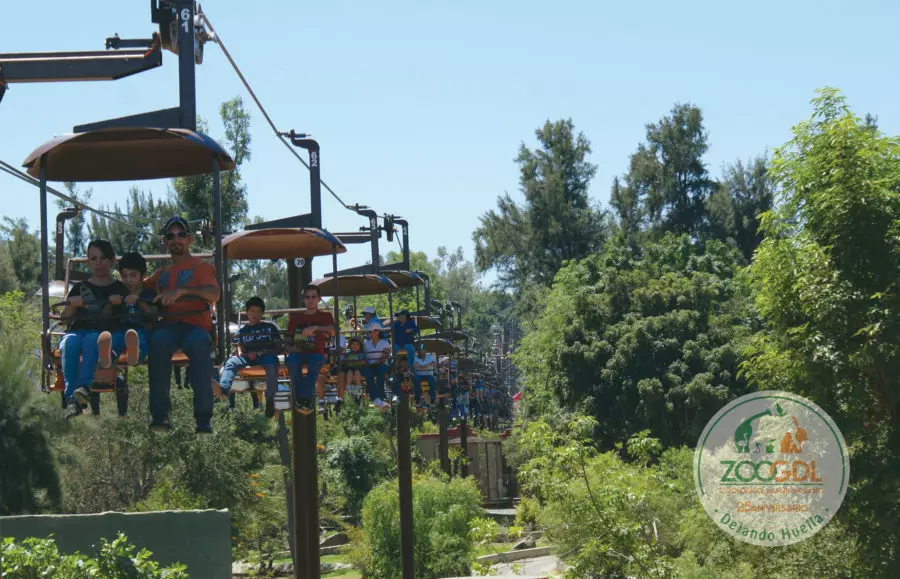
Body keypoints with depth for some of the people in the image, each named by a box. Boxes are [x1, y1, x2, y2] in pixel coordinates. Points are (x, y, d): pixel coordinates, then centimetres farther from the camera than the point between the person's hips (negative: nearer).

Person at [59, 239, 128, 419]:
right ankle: (71, 397, -49)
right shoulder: (80, 288, 24)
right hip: (77, 330, 2)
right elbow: (64, 317, 15)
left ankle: (84, 388, -57)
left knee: (92, 339, -40)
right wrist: (73, 305, -6)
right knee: (70, 342, -36)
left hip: (105, 333, -2)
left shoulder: (120, 289, 21)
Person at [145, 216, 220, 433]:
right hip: (169, 326, 3)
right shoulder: (162, 274, 28)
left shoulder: (202, 267, 12)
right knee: (158, 341, -37)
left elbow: (214, 294, -7)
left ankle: (203, 418, -38)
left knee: (200, 345, -40)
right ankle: (159, 414, -37)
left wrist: (182, 290, -22)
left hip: (196, 326, -3)